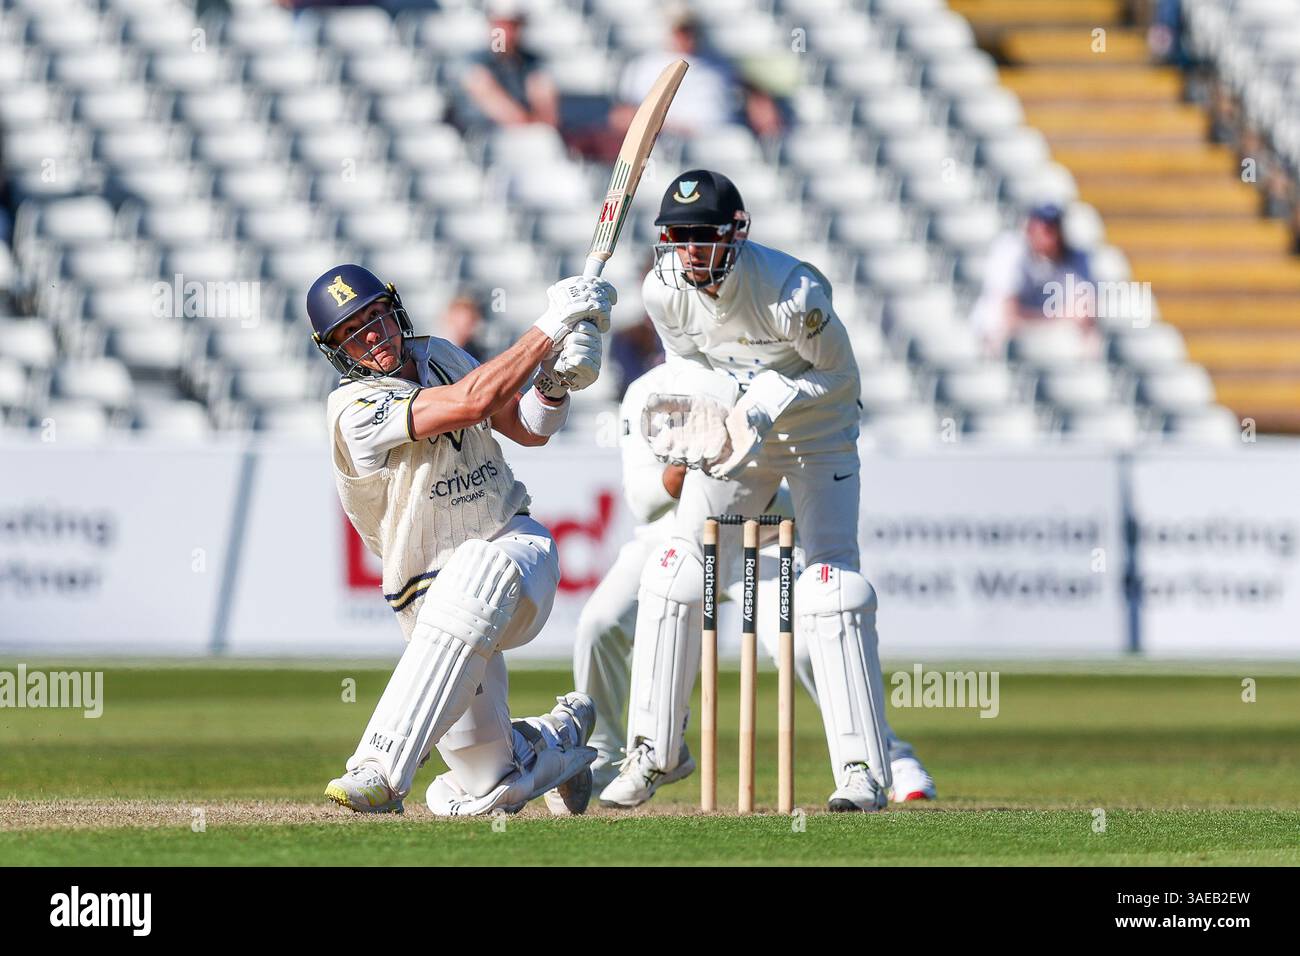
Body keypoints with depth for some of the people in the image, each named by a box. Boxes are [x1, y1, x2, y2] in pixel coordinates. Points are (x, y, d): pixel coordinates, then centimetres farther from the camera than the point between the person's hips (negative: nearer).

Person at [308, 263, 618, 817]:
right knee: (490, 789, -3)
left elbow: (527, 429, 9)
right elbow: (471, 403, -28)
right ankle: (561, 736, 36)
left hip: (517, 548, 2)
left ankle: (380, 769, -39)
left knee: (474, 576, -38)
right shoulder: (356, 409, -18)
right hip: (435, 594, -2)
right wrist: (550, 329, -24)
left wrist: (554, 382, -13)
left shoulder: (440, 356, 5)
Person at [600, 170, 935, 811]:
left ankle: (864, 770, -15)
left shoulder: (794, 292, -33)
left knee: (830, 583, -17)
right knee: (670, 575, 0)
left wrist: (762, 406, -31)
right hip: (734, 431, 5)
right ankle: (650, 757, 11)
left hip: (817, 432, -5)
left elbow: (836, 372, -18)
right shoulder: (663, 291, -19)